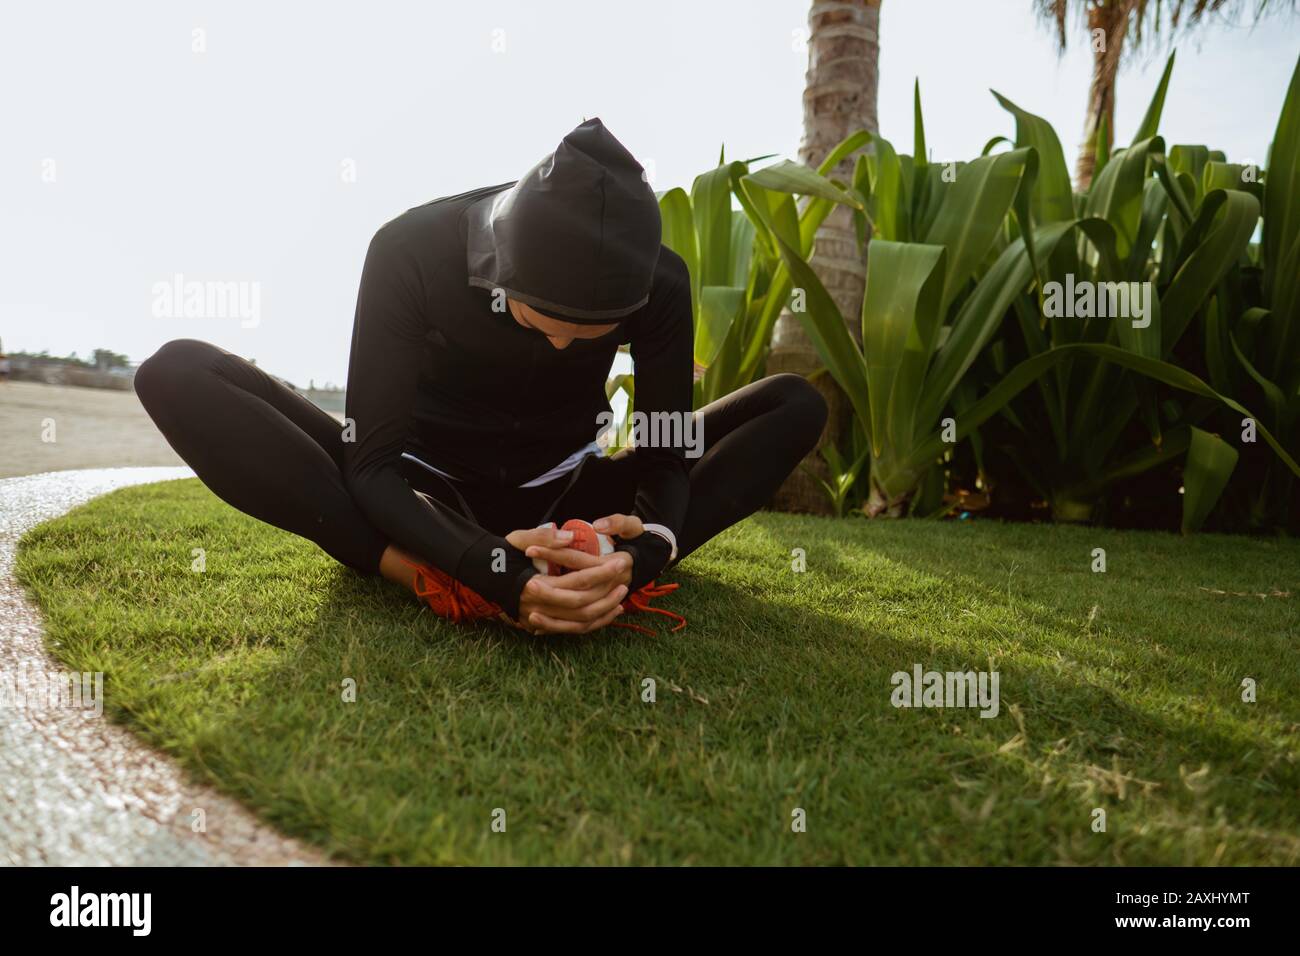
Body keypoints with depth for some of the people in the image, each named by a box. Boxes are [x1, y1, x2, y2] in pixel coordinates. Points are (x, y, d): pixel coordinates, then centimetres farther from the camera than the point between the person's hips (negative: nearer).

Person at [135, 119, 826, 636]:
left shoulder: (660, 283, -17)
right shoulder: (412, 251, -23)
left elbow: (666, 456, -15)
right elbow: (372, 460, -25)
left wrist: (643, 553, -39)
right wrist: (496, 569, -43)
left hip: (560, 503, 3)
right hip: (426, 502, -2)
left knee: (797, 407, -15)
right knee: (178, 374, -23)